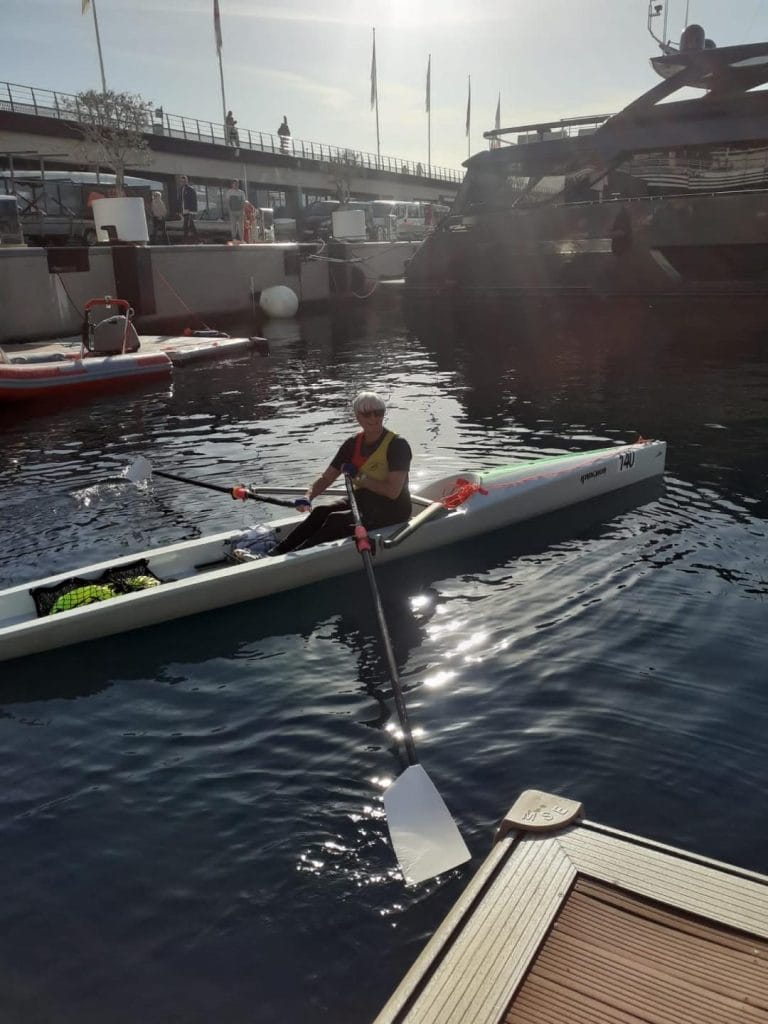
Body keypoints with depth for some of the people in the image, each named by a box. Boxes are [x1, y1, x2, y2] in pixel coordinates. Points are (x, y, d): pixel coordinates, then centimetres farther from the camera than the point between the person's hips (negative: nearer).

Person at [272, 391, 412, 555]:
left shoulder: (397, 445, -16)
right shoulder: (353, 444, 3)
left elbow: (393, 492, -22)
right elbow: (326, 477, 1)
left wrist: (360, 479, -17)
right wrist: (308, 496, -18)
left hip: (393, 509, -6)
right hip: (363, 500, 6)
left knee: (336, 520, -25)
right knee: (321, 512, -16)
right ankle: (279, 551, -18)